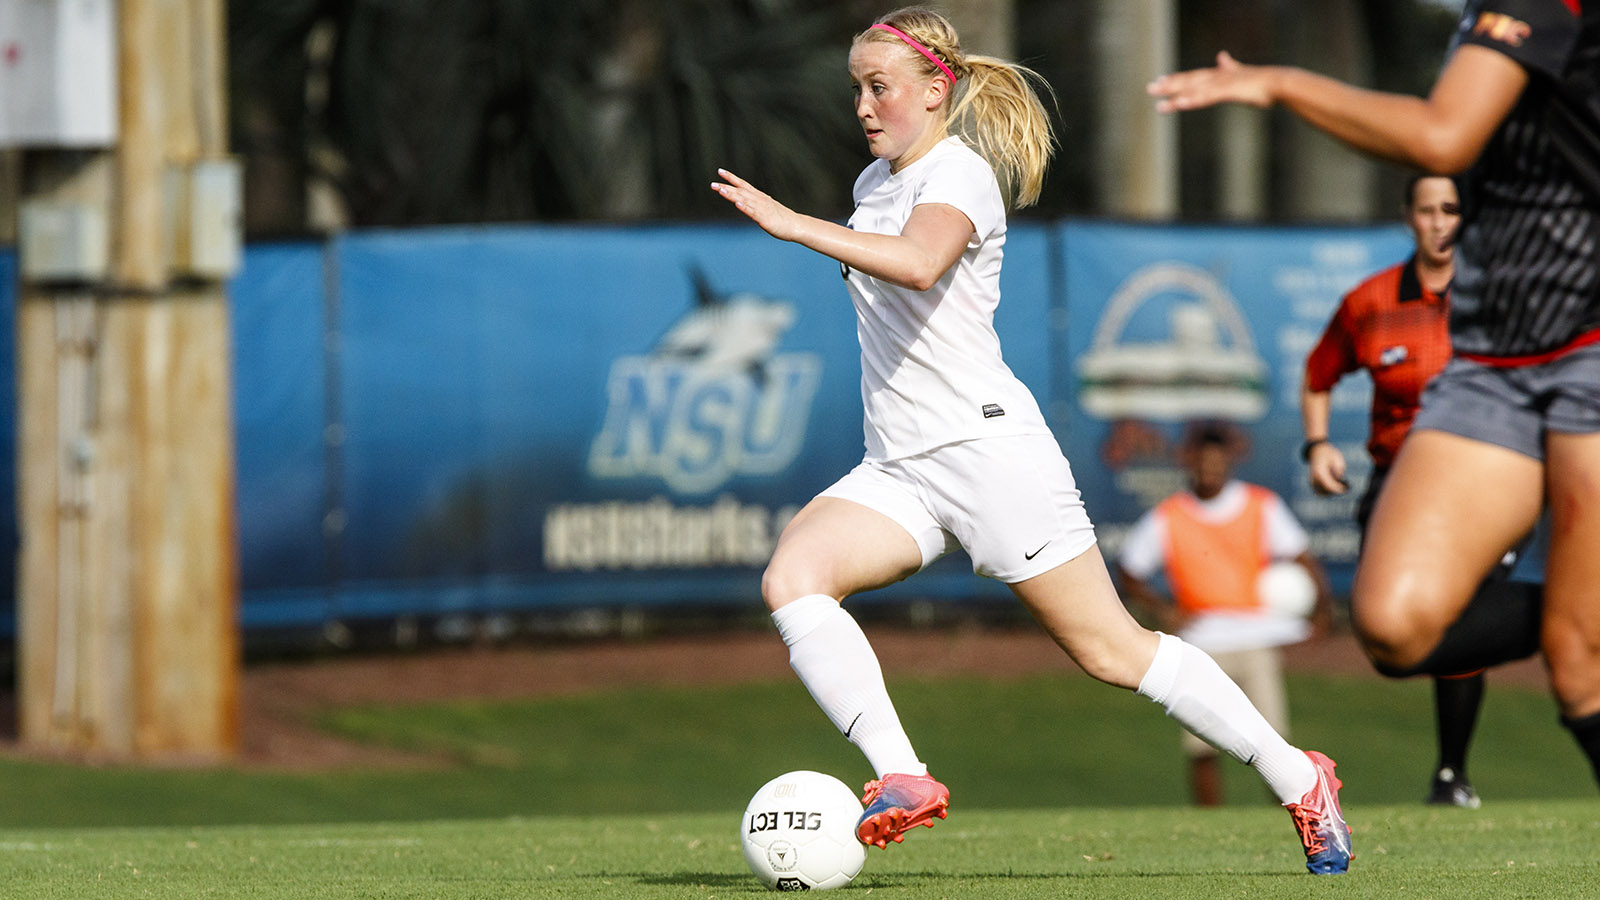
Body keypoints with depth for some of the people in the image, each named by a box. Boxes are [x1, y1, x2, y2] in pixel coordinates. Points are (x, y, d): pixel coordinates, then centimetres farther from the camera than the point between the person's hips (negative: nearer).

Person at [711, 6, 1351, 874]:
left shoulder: (958, 175, -13)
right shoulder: (875, 182, 14)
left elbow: (918, 263, -36)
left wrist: (792, 224, -37)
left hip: (988, 448, -8)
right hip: (898, 470, 8)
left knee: (1112, 650, -3)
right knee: (790, 575, -20)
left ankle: (1298, 780, 12)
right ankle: (902, 780, -27)